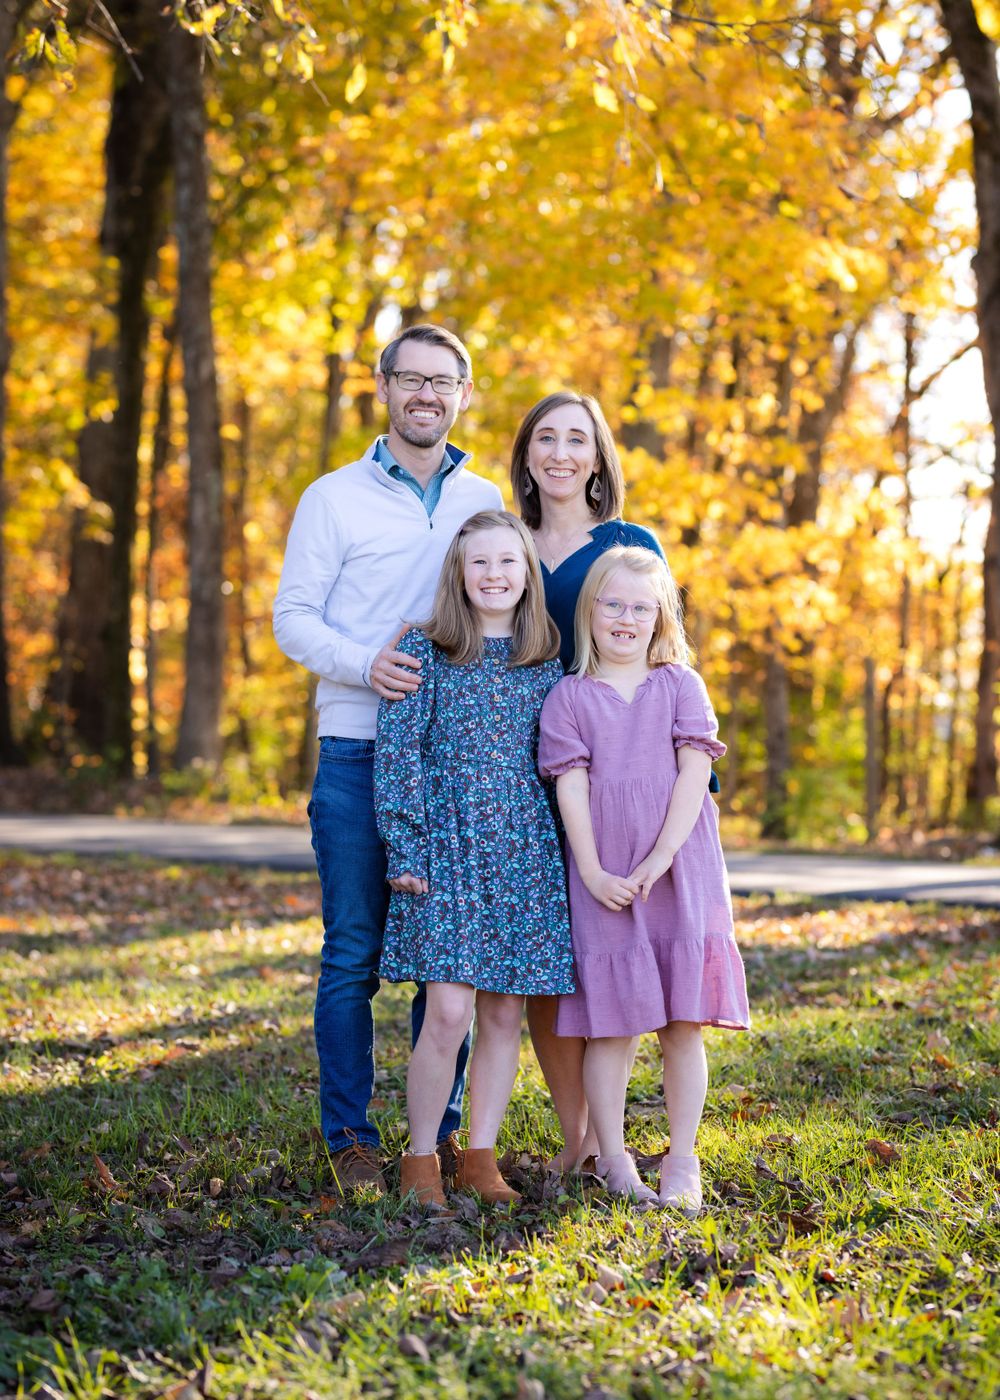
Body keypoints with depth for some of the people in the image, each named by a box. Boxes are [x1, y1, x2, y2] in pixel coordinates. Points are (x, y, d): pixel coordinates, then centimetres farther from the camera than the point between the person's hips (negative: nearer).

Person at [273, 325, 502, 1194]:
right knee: (354, 953, -1)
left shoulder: (485, 502, 12)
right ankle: (350, 1137, 8)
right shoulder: (334, 499, 4)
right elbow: (293, 617, -1)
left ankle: (442, 1132, 15)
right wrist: (365, 664, -19)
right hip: (359, 752, -2)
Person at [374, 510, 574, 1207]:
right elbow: (397, 754, -2)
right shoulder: (426, 651, 0)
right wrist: (405, 851, -8)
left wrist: (568, 855, 10)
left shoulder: (545, 660, 10)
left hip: (524, 856, 3)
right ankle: (421, 1161, 4)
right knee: (449, 1011, -11)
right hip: (447, 852, -3)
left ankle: (481, 1157, 17)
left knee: (505, 1014, 5)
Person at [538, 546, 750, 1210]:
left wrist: (660, 858, -12)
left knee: (684, 1023, 1)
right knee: (610, 1020, 1)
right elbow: (571, 786, -1)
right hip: (604, 879, 0)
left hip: (681, 870, 1)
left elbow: (695, 771, -2)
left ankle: (682, 1163, 11)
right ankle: (613, 1160, 12)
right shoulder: (569, 697, 6)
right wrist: (593, 872, -11)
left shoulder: (682, 685, 7)